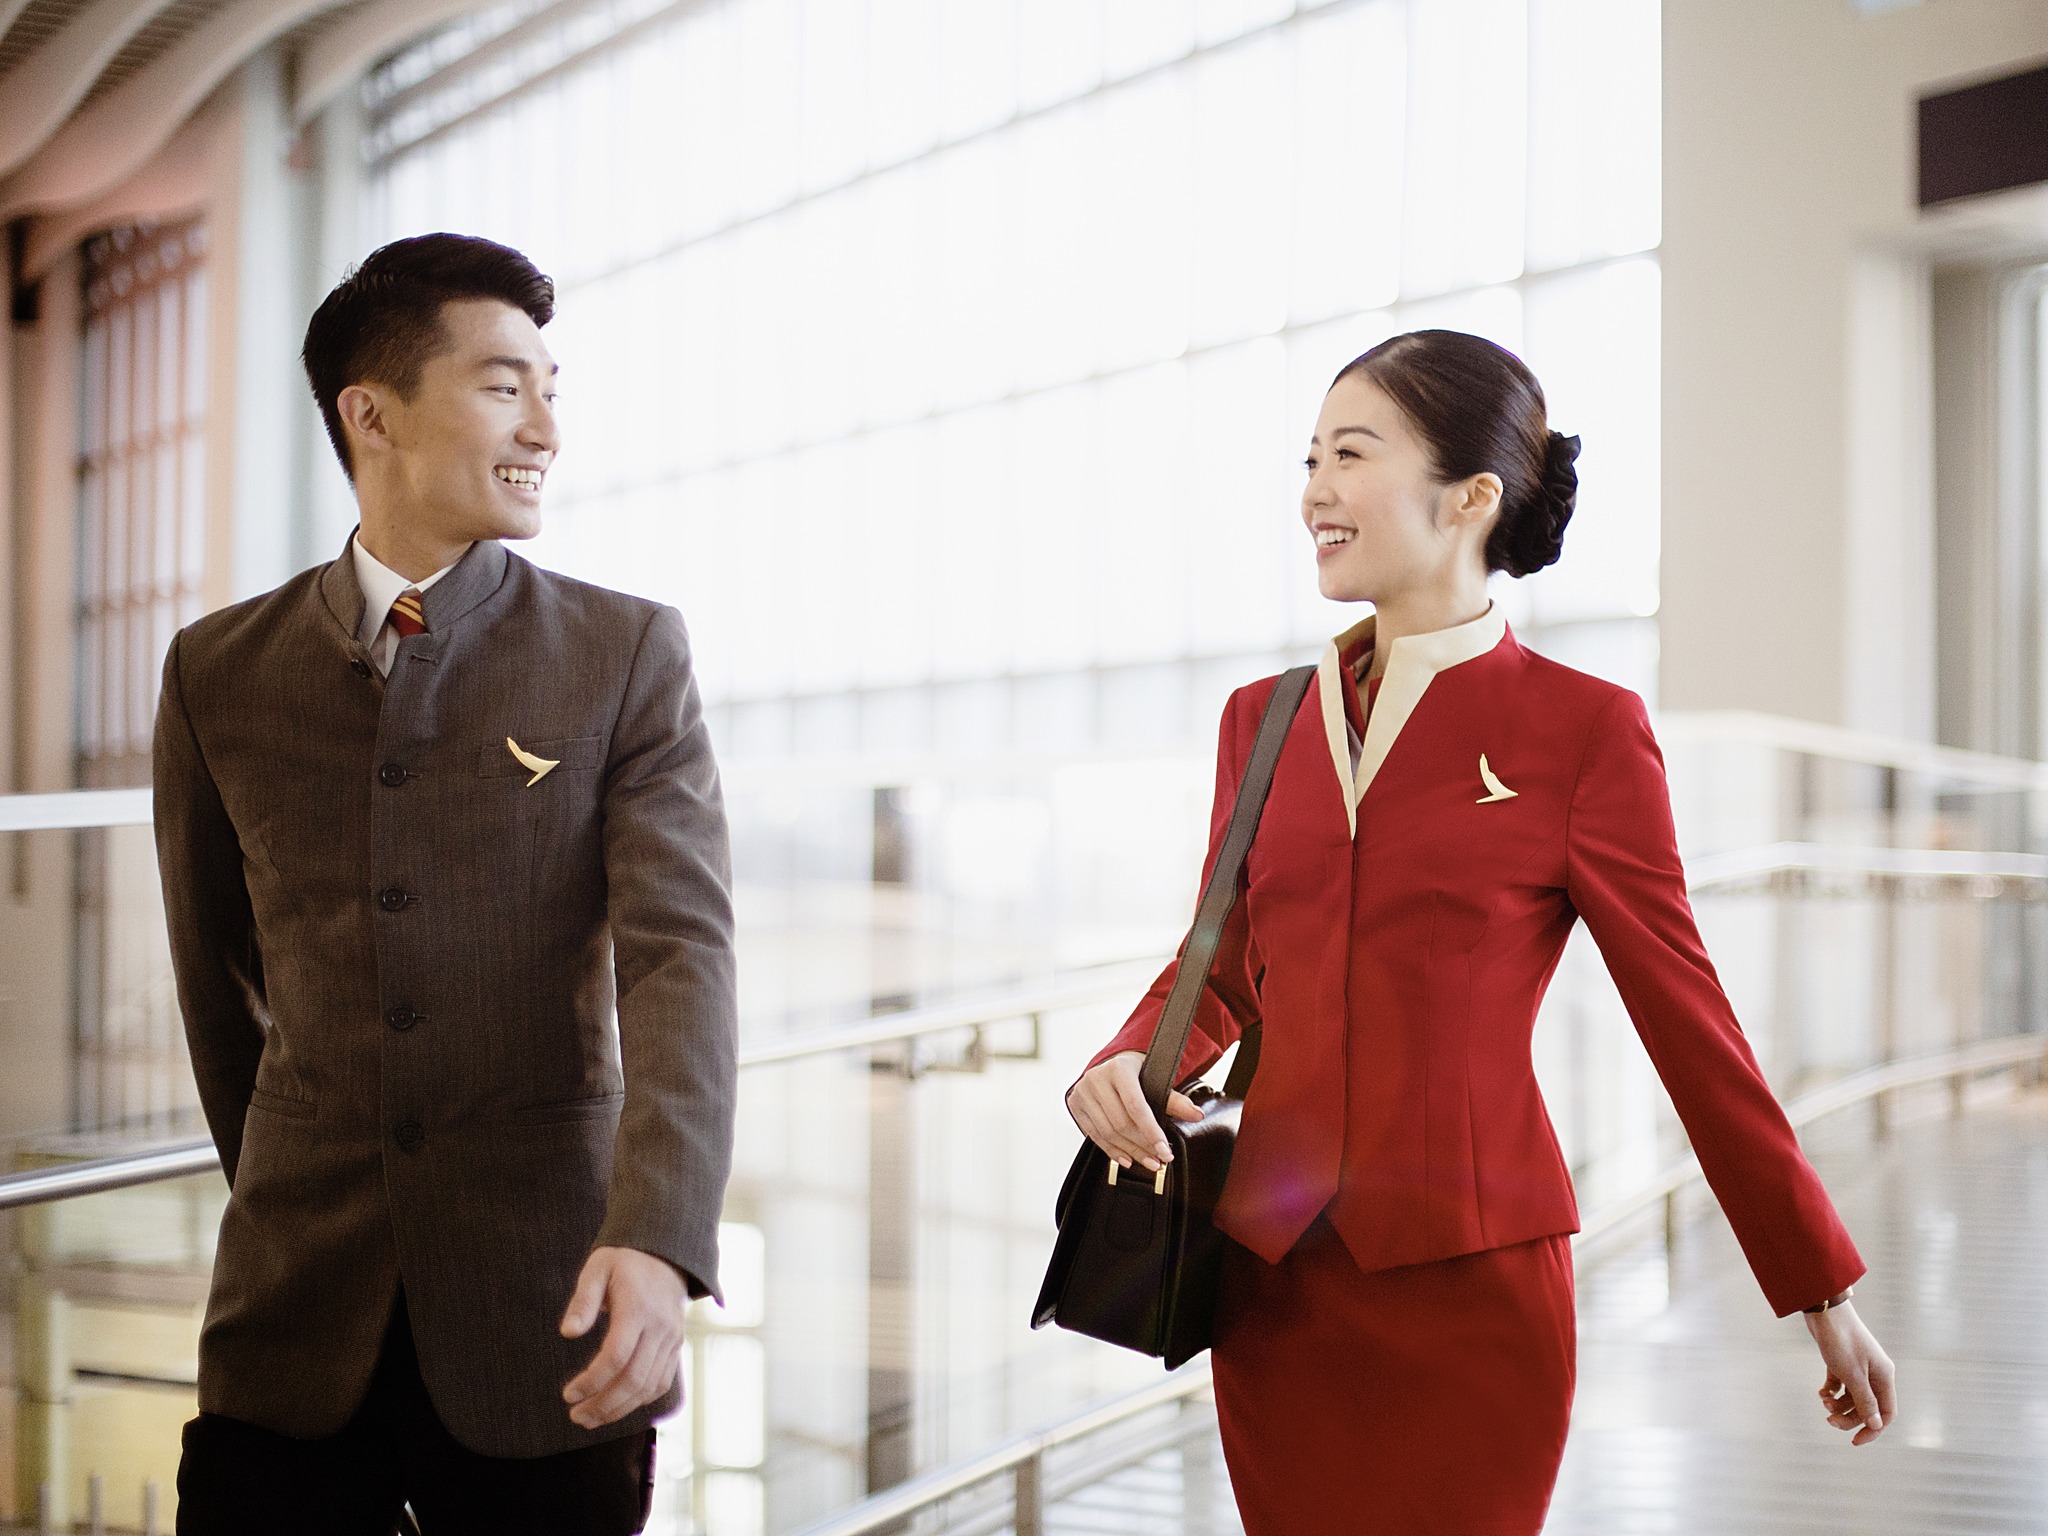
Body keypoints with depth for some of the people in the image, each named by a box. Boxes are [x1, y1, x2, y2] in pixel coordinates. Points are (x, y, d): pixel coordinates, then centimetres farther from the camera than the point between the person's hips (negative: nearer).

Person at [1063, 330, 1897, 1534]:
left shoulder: (1582, 730, -6)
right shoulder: (1267, 718, 8)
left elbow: (1688, 1020, -2)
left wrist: (1825, 1298, 3)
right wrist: (1126, 1069, -5)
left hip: (1472, 1288, -4)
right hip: (1277, 1279, 5)